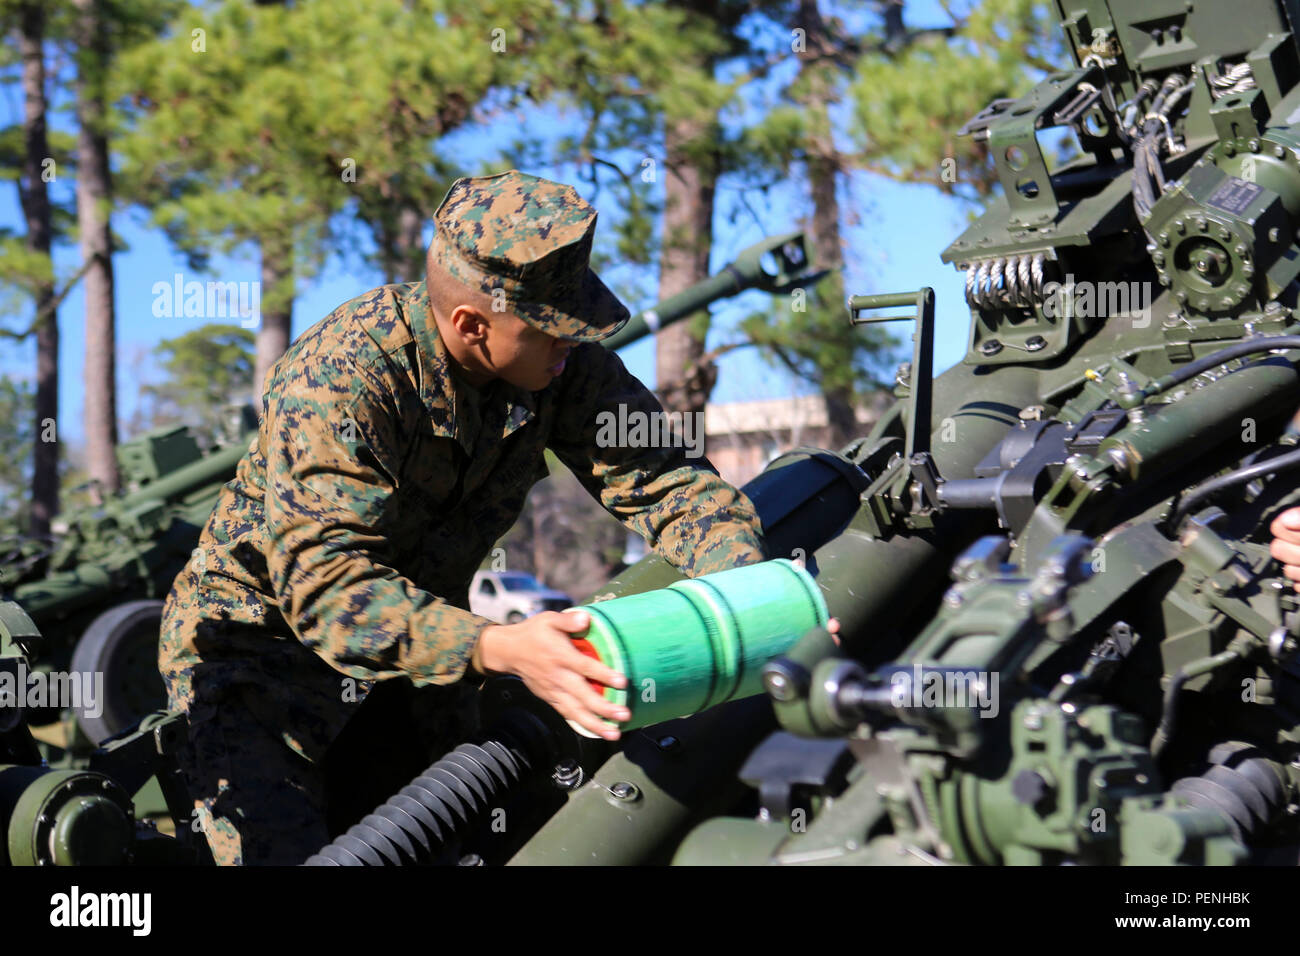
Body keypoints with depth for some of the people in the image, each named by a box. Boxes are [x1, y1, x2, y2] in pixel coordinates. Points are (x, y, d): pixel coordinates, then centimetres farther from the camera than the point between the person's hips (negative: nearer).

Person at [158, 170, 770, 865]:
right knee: (281, 853, -17)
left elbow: (662, 480, -13)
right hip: (263, 629, -5)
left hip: (422, 632, 6)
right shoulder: (335, 381, -32)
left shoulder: (564, 364, -15)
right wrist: (498, 647, -55)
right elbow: (325, 581, -40)